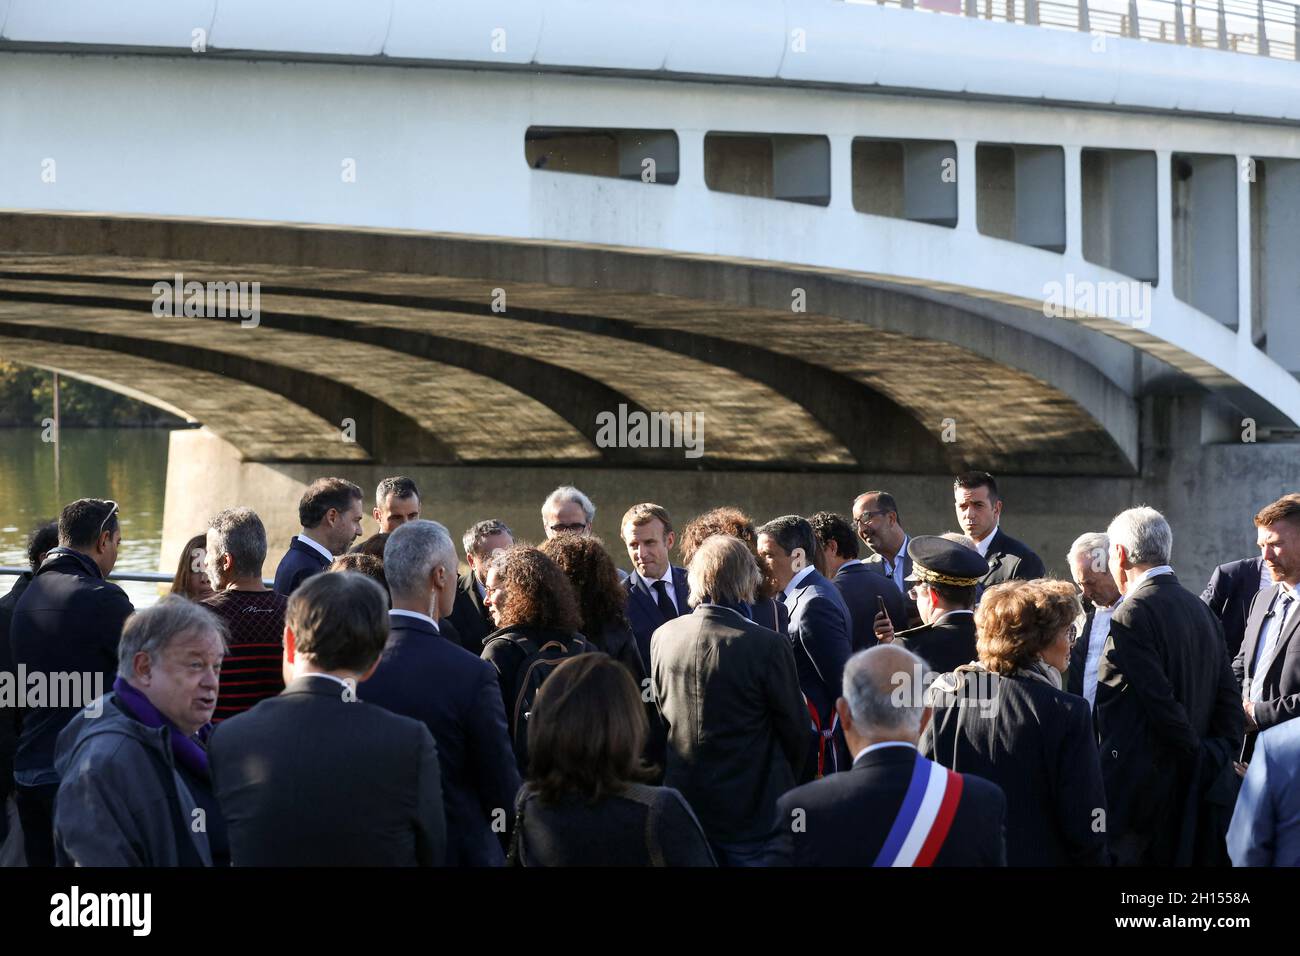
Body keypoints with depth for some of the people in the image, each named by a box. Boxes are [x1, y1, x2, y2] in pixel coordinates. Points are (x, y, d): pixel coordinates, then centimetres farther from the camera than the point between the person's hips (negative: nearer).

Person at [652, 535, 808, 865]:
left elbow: (656, 716, 8)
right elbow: (796, 730, -7)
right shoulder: (768, 646, -18)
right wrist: (783, 783, 13)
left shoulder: (663, 637, -4)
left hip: (684, 802, 5)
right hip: (754, 809, -4)